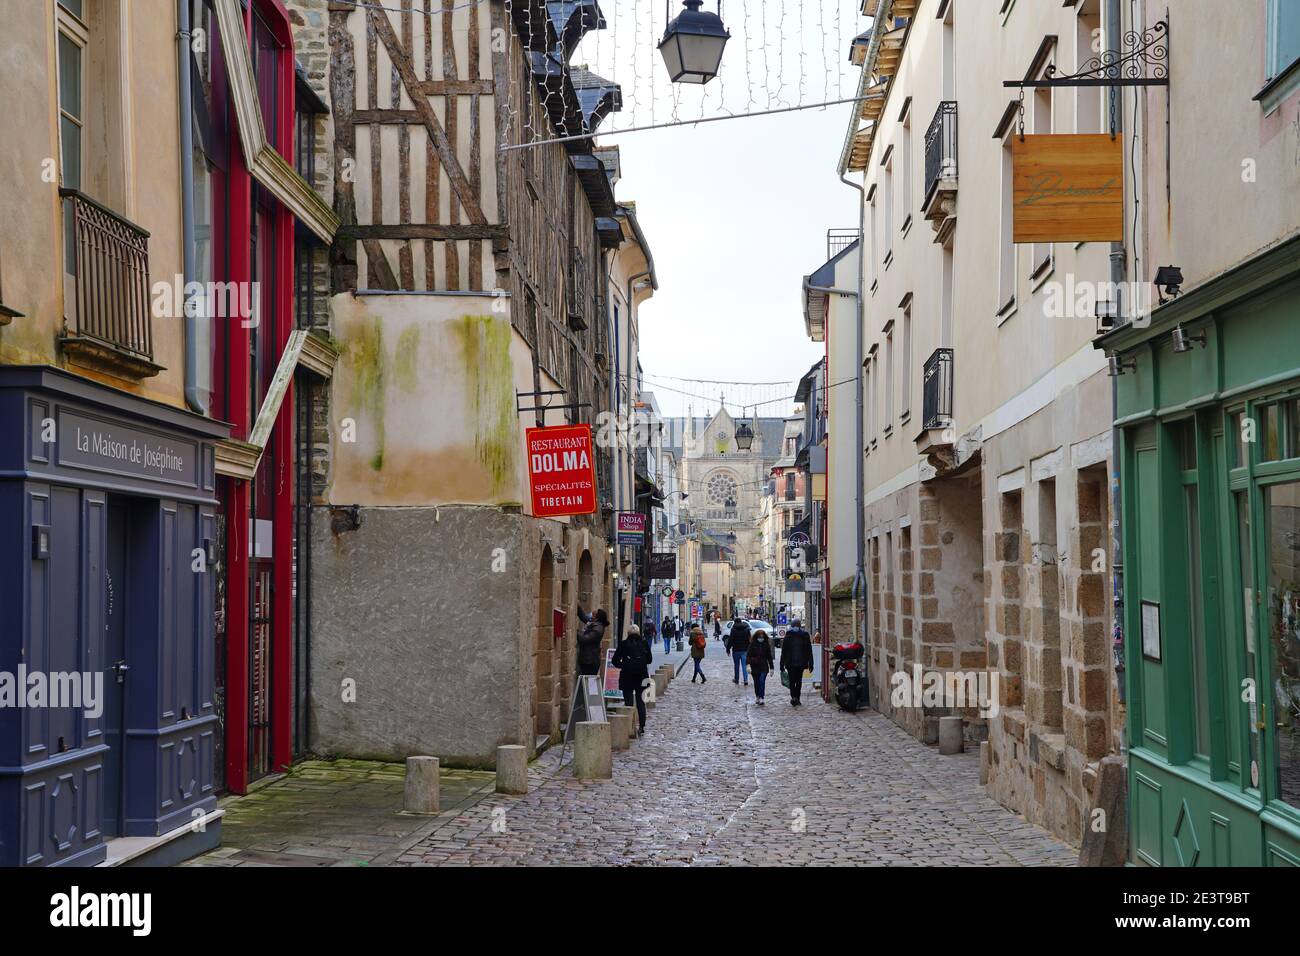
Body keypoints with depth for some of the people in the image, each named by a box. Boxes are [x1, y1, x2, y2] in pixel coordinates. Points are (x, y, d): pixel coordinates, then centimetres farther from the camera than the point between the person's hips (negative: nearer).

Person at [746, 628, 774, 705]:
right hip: (754, 666, 0)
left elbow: (769, 657, 10)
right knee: (756, 683, 9)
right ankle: (757, 696, 28)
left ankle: (761, 698, -17)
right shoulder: (753, 644, -4)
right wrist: (748, 665, -22)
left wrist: (771, 667, 10)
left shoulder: (766, 645, 2)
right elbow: (748, 655, -8)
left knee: (762, 681, -15)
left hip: (764, 667, 0)